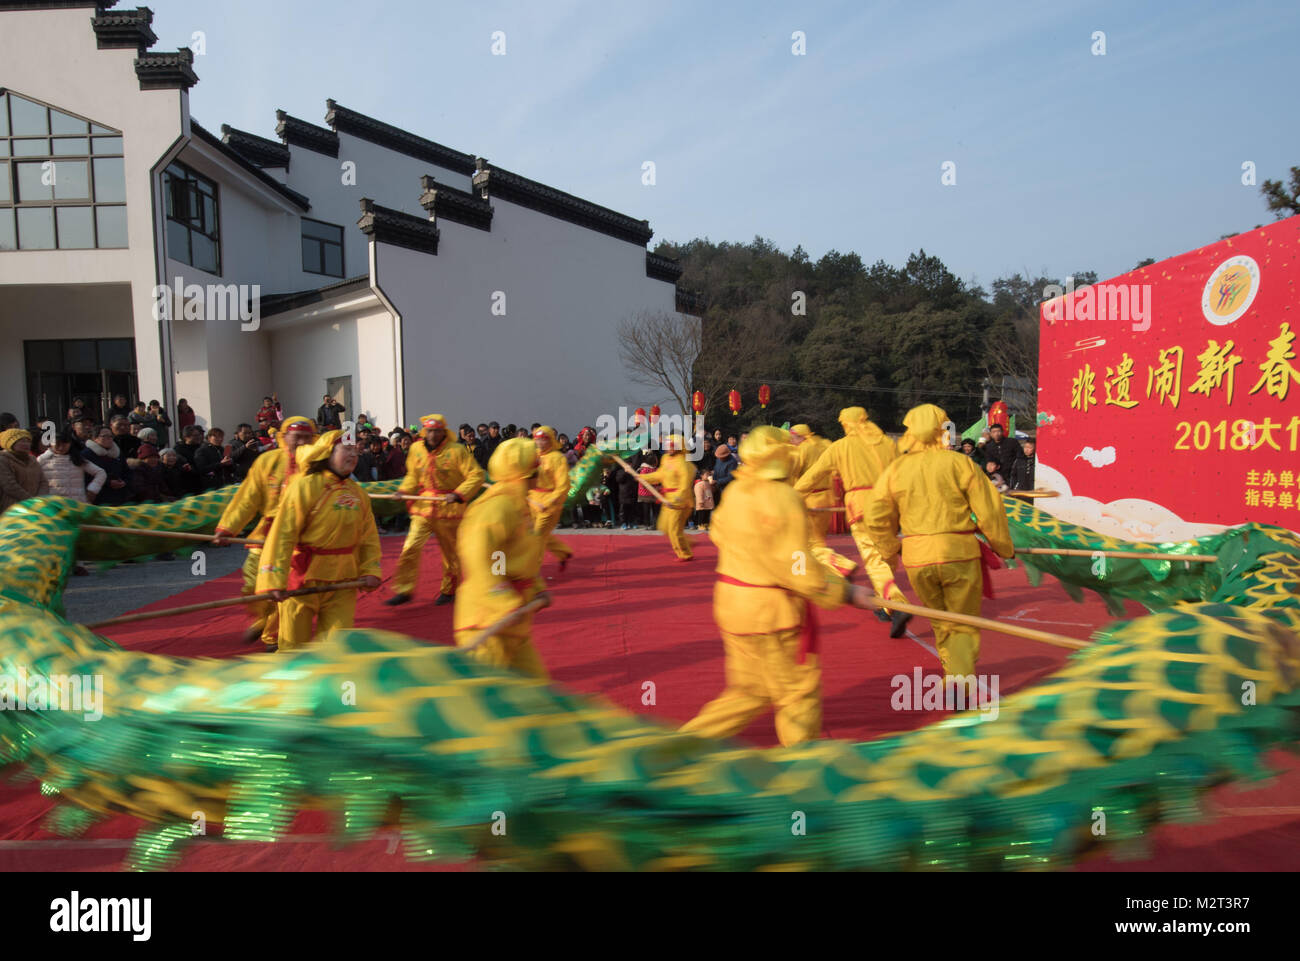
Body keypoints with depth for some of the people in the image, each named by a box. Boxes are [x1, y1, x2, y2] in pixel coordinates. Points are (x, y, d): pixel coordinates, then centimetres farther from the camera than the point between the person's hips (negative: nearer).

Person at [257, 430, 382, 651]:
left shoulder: (357, 492, 4)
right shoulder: (304, 486, -13)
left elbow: (369, 536, 11)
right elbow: (282, 535, -16)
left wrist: (370, 571, -1)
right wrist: (274, 581, -21)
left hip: (341, 583, 4)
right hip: (303, 577, -4)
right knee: (294, 644, 10)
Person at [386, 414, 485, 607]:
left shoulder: (456, 450, -10)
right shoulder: (415, 449, 4)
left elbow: (476, 475, -10)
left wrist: (458, 494, -21)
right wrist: (404, 491, 0)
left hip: (448, 508, -3)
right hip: (422, 506, 3)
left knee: (451, 552, 9)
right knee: (411, 548, -8)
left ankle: (448, 591, 26)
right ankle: (404, 590, 3)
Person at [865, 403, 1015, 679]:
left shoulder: (895, 470, 3)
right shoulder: (960, 464, -4)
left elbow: (877, 519, 5)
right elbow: (989, 511, -2)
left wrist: (890, 551, 21)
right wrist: (1004, 548, 12)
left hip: (917, 560, 3)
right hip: (959, 555, -2)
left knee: (941, 623, 23)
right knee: (964, 627, 10)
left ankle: (953, 673, 32)